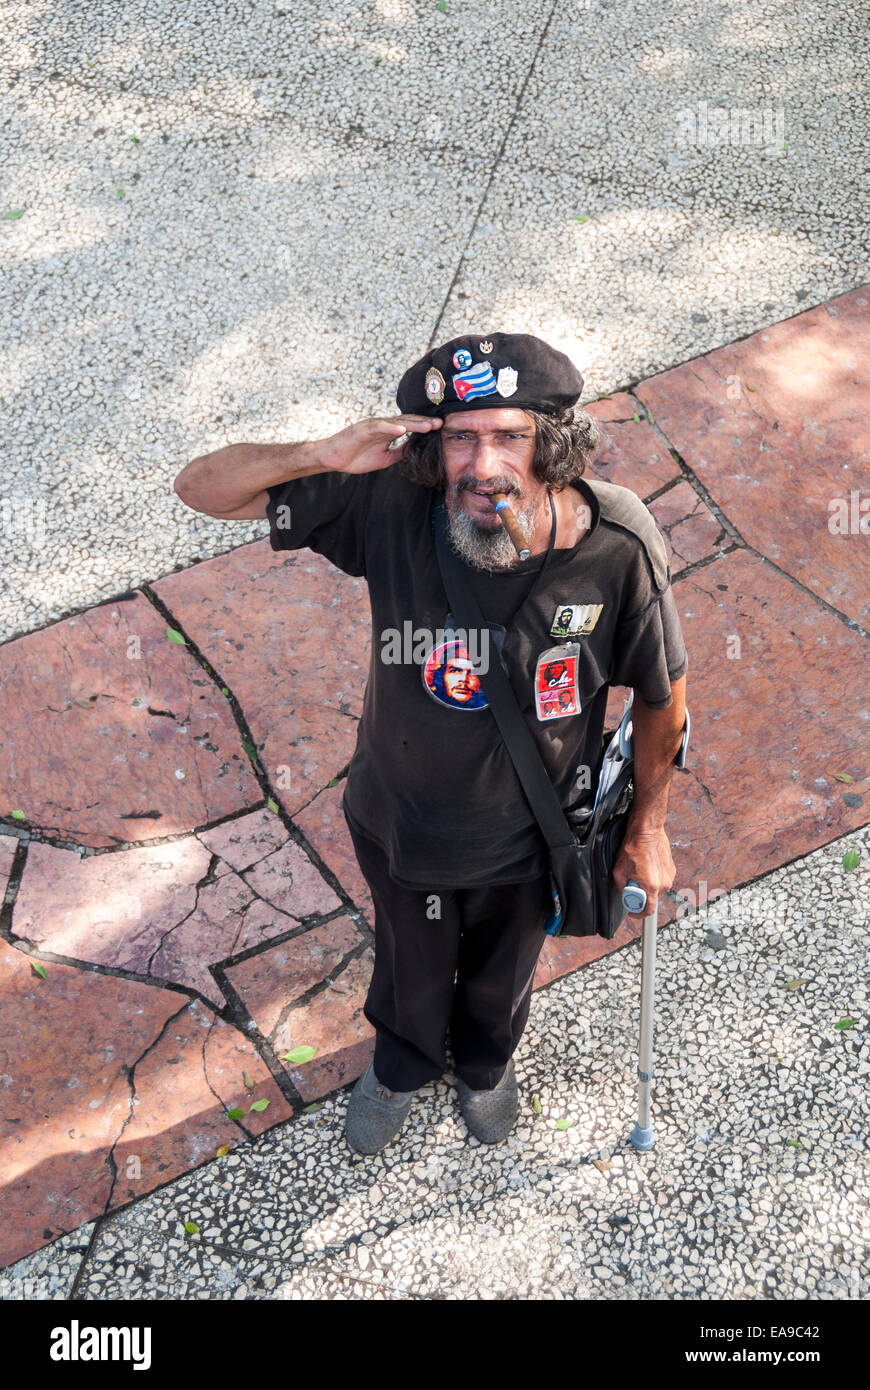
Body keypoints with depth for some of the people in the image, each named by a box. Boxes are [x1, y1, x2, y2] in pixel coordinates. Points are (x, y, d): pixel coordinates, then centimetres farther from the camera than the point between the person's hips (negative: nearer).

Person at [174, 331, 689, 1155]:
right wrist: (323, 455, -43)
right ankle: (402, 1063, 69)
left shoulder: (618, 549, -31)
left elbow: (661, 693, -13)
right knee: (411, 966, 31)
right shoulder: (391, 507, -30)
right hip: (399, 823, 0)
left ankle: (487, 1061, 70)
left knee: (502, 974, 32)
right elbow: (202, 487, -24)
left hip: (528, 839, 0)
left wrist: (648, 826, -2)